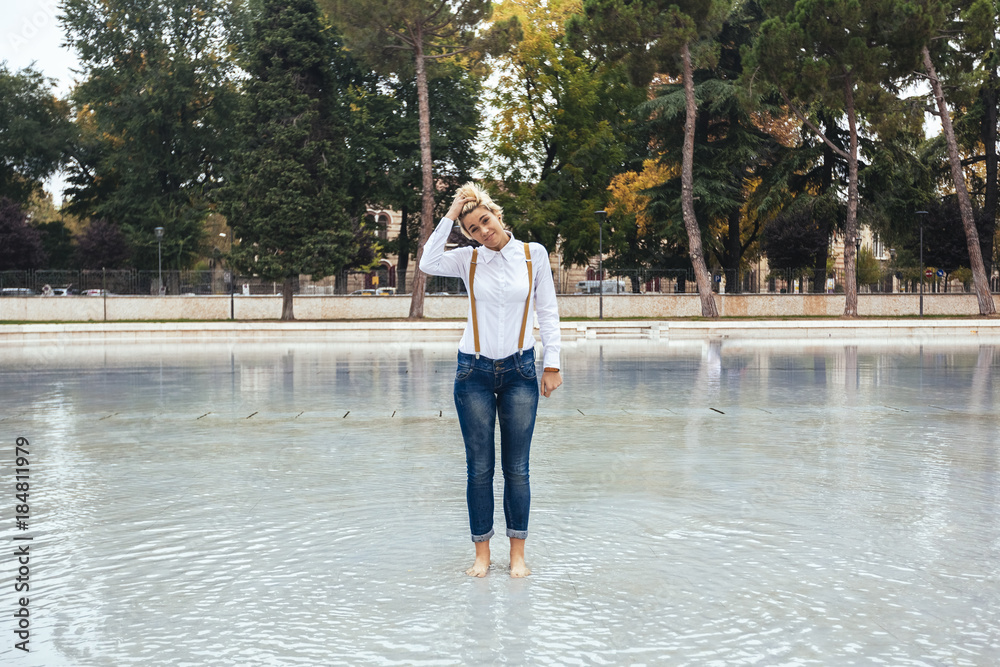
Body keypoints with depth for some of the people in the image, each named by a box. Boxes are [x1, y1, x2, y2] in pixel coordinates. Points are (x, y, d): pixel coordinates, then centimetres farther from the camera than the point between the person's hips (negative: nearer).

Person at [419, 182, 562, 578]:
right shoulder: (468, 260, 2)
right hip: (475, 371, 1)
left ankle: (517, 553, 14)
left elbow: (547, 311, 4)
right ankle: (482, 552, 15)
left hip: (520, 371, 0)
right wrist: (450, 216, -13)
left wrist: (552, 363, -1)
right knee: (479, 467, 5)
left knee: (517, 467, 4)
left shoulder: (533, 254, 1)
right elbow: (428, 264, -18)